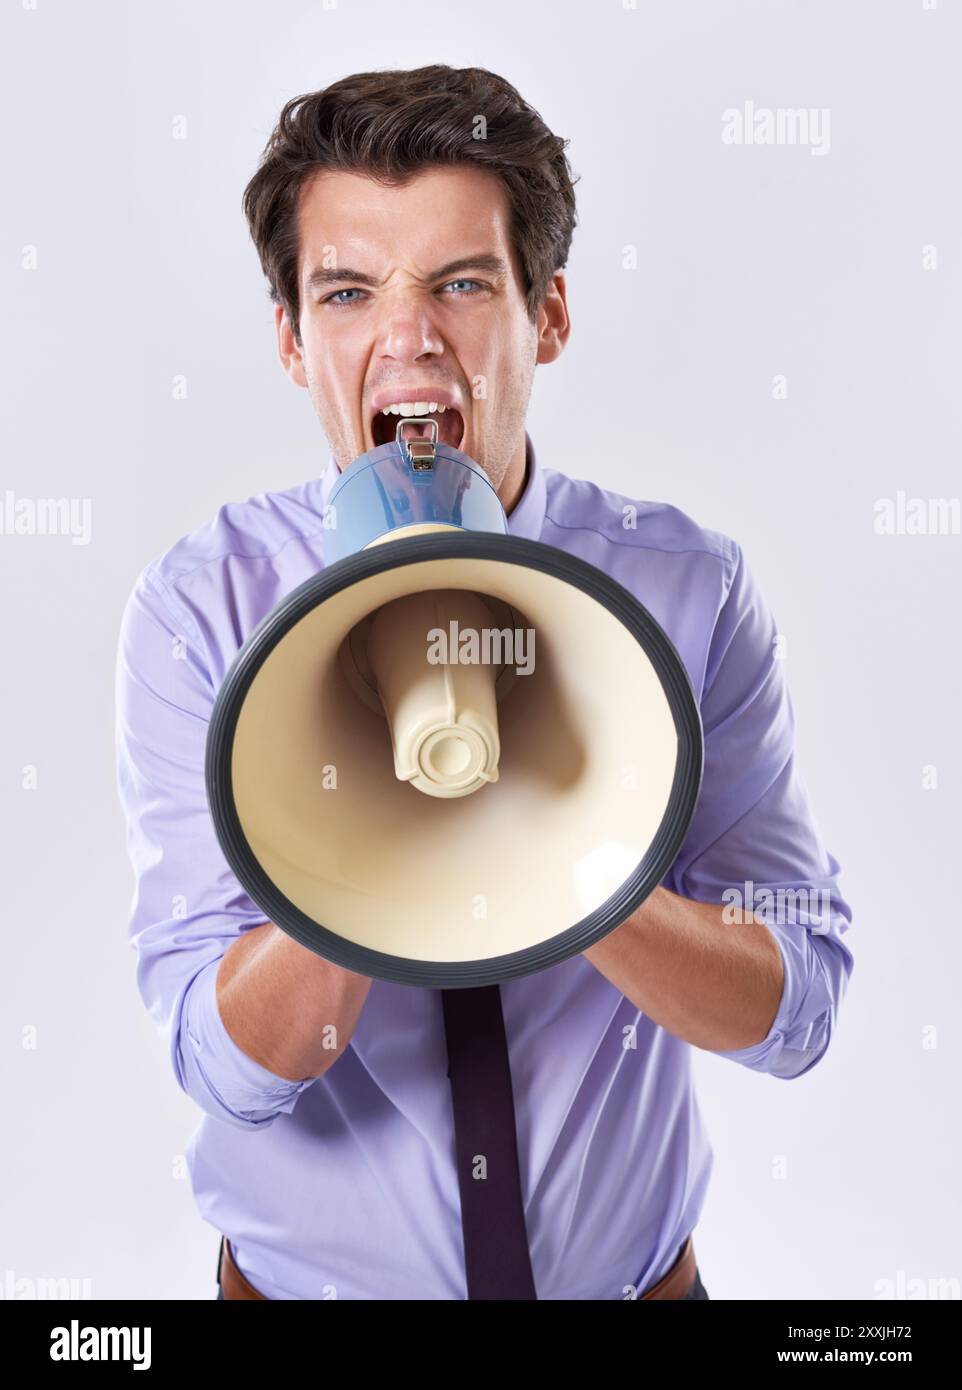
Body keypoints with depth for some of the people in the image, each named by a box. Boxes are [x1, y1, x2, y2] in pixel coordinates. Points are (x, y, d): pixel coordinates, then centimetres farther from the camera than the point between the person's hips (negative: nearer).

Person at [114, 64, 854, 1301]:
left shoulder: (693, 590, -15)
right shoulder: (203, 607, -17)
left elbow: (795, 1011, -17)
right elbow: (233, 1065, -22)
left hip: (632, 1270, 1)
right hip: (307, 1272, 0)